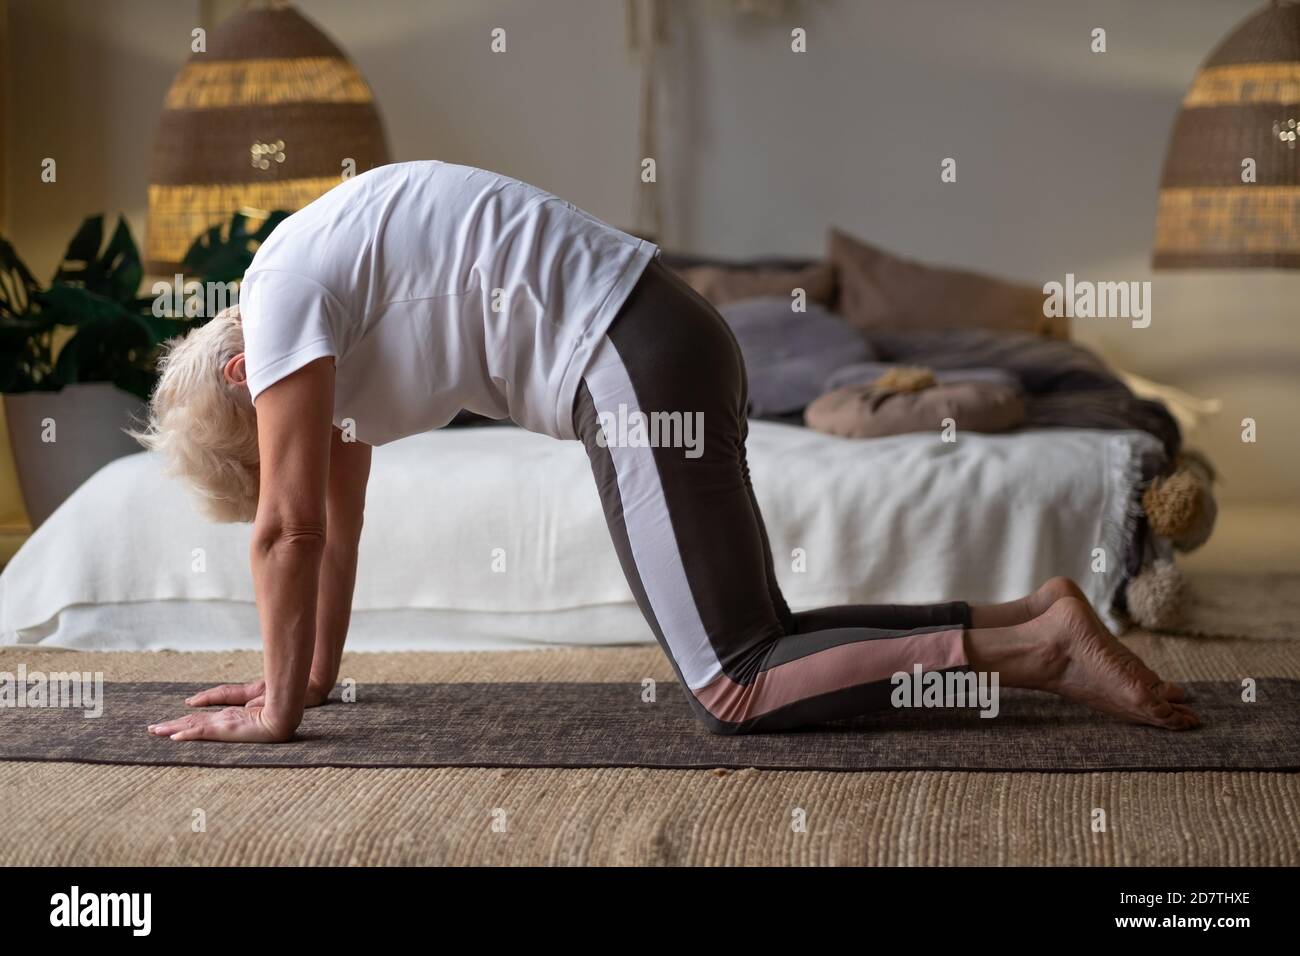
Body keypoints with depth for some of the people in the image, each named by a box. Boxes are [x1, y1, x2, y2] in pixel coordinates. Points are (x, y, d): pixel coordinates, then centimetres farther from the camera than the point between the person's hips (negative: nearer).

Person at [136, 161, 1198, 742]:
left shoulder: (283, 295, -7)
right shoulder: (325, 298, 20)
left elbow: (291, 529, -7)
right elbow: (338, 521, 26)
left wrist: (277, 710, 1)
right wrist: (311, 674, 29)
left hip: (633, 365, -10)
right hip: (668, 343, 10)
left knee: (738, 690, -9)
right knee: (757, 643, 11)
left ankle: (1027, 645, -12)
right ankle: (1027, 622, 9)